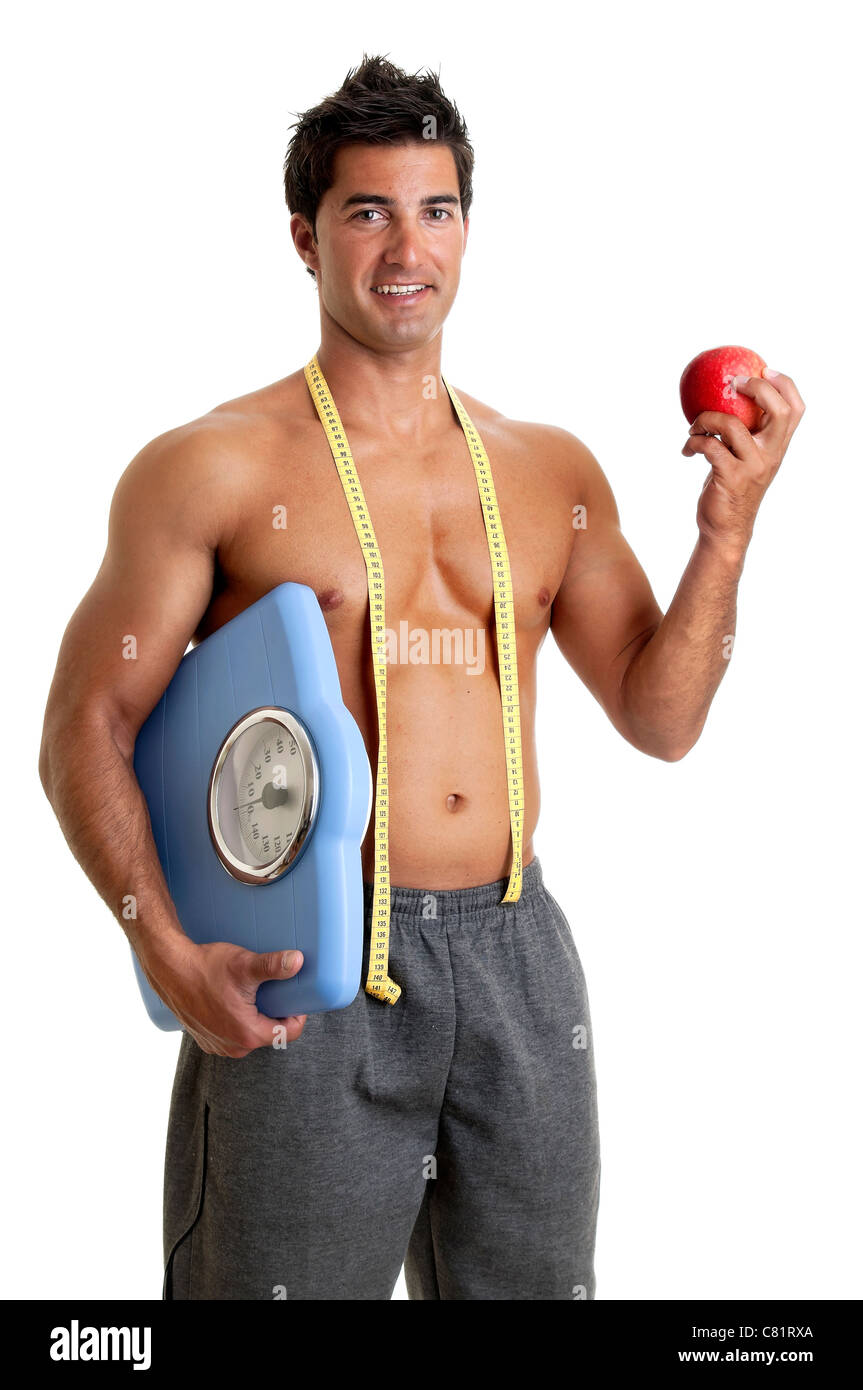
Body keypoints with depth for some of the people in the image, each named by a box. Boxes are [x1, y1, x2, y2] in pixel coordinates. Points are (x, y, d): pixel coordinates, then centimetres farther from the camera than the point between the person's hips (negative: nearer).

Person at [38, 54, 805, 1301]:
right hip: (308, 966, -4)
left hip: (515, 957, 4)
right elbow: (86, 732, -4)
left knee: (535, 1280, 16)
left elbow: (660, 719, 11)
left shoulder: (550, 471, 10)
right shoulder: (214, 470, -3)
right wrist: (168, 953, -17)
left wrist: (729, 526, -2)